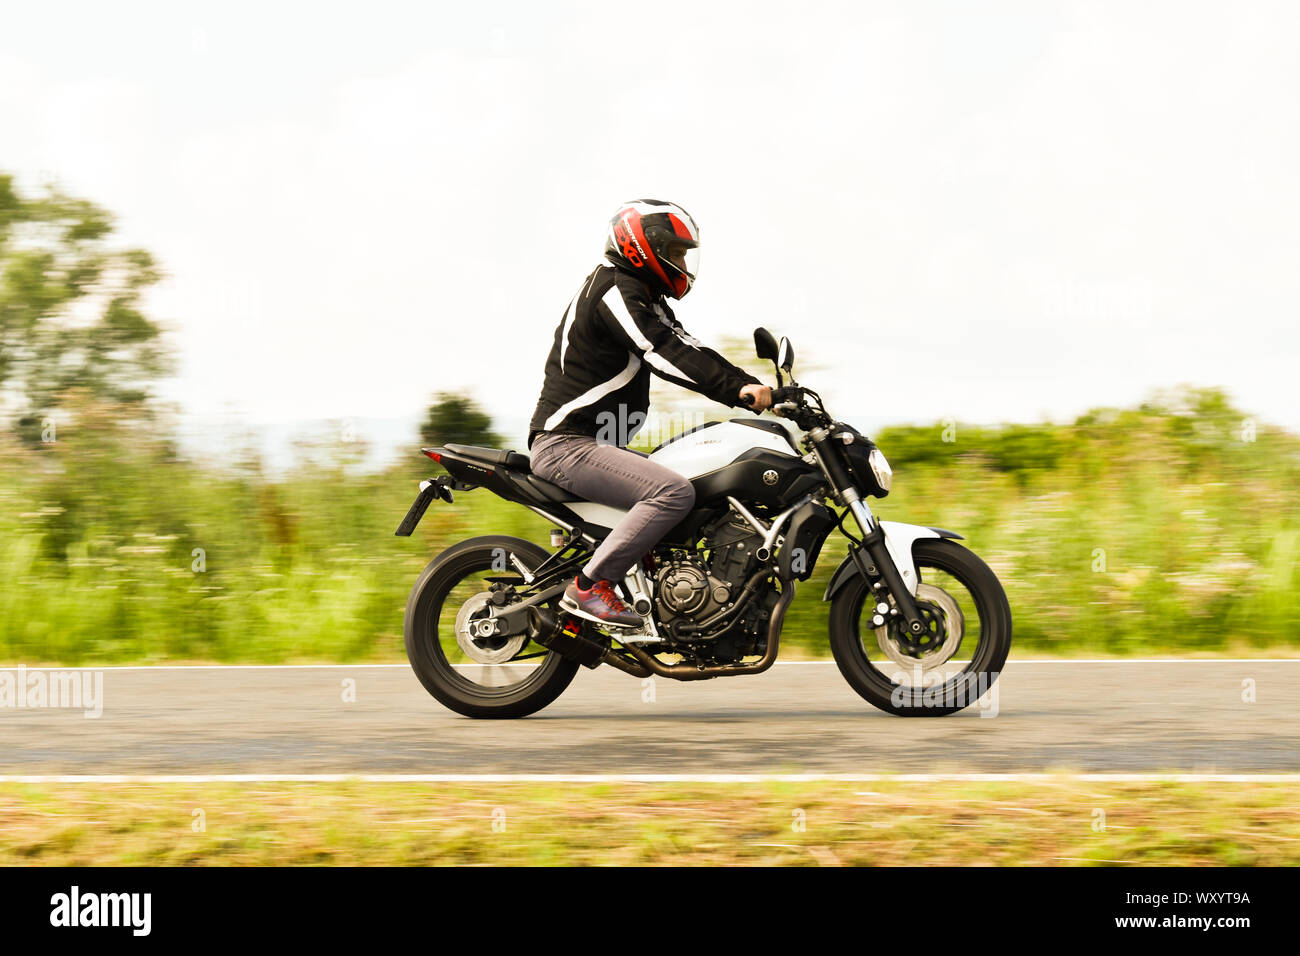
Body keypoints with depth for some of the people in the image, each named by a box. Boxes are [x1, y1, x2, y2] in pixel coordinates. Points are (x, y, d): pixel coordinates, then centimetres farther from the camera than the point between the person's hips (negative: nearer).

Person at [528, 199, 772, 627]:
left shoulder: (646, 298, 19)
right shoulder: (615, 290, -12)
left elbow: (686, 349, 14)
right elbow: (663, 351, -25)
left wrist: (749, 388, 0)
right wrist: (737, 388, -32)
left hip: (593, 442, 11)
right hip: (567, 443, -11)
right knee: (674, 492, -28)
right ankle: (590, 586, -25)